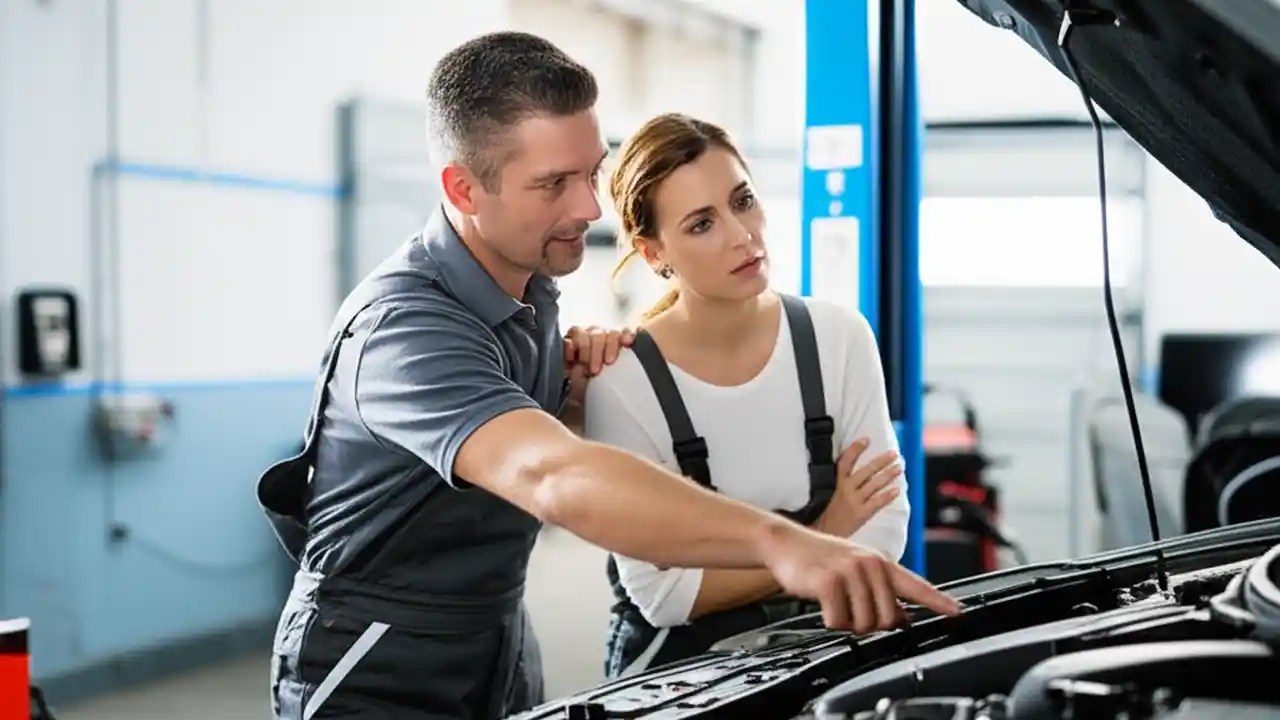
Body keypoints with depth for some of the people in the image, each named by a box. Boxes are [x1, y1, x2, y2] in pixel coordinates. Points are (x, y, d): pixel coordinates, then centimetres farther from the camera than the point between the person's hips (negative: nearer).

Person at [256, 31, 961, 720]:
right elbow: (552, 477, -44)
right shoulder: (403, 326, -28)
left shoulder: (532, 288, 2)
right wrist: (777, 542, -55)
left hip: (500, 654, 8)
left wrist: (575, 384, -8)